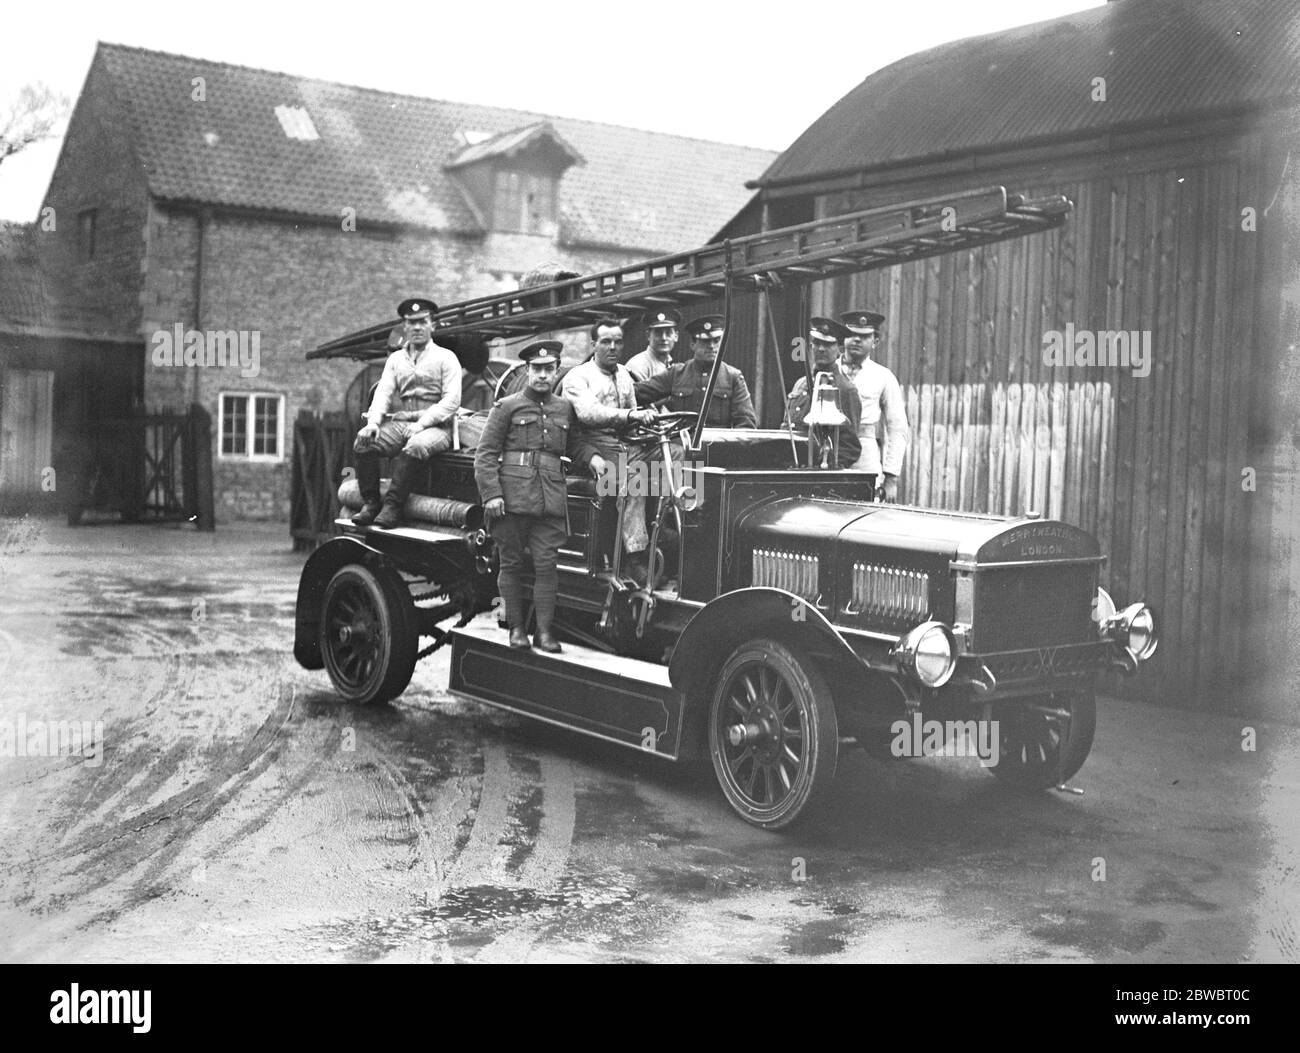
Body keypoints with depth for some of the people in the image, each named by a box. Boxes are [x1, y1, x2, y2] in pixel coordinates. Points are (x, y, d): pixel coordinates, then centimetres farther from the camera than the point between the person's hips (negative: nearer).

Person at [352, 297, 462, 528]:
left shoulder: (445, 358, 4)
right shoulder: (396, 358, 19)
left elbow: (452, 401, -6)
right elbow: (383, 392, 10)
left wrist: (422, 423, -17)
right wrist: (373, 422, -10)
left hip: (435, 426, -5)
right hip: (399, 422, 5)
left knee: (415, 447, -37)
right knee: (363, 442, -20)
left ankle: (393, 506, -32)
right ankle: (370, 504, -16)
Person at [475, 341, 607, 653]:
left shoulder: (564, 409, 14)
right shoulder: (507, 407, 4)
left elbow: (575, 443, 25)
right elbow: (486, 453, 1)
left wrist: (592, 456, 2)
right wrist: (491, 493, -8)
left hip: (551, 499, 2)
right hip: (512, 498, -2)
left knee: (546, 565, -1)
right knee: (512, 563, 5)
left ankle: (545, 631, 5)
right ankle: (516, 628, 14)